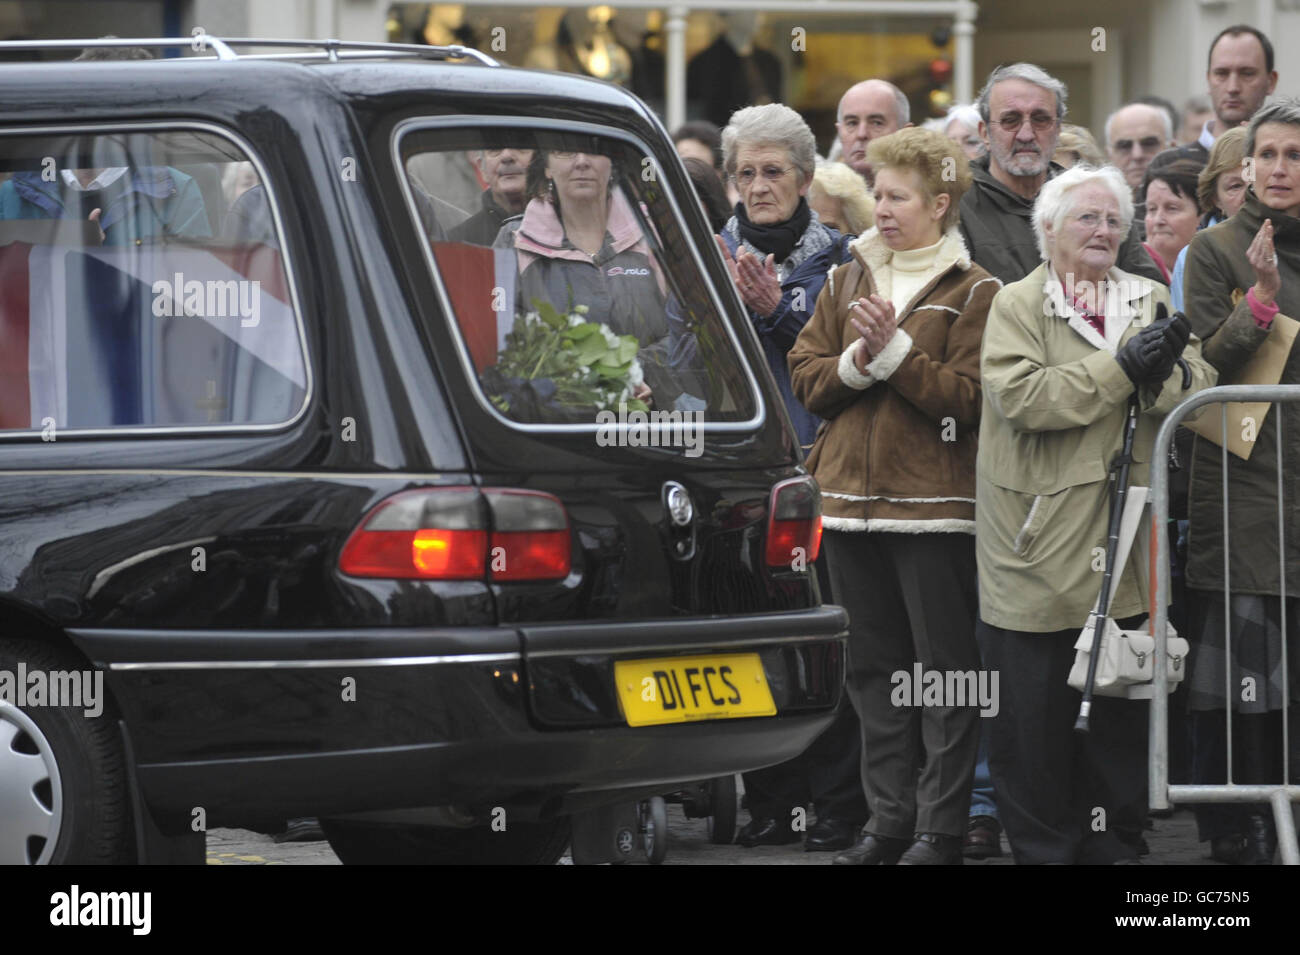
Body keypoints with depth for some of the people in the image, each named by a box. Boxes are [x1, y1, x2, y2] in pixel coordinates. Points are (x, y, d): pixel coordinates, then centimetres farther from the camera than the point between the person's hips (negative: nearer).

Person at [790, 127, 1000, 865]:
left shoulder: (973, 293, -3)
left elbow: (968, 397, -13)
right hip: (854, 498, 6)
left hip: (934, 503, -6)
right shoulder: (850, 281, 14)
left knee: (945, 667, -3)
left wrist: (896, 348, -17)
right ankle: (890, 819, 15)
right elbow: (806, 378, 8)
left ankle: (942, 826, 0)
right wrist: (858, 360, -10)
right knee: (876, 666, 9)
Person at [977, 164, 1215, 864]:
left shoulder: (1151, 302, 14)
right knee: (1033, 715, 0)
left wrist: (1163, 373, -17)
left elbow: (1200, 390, 4)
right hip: (1043, 539, -4)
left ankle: (1113, 844, 18)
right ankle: (1041, 848, 9)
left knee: (1124, 713, 8)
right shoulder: (1016, 306, 0)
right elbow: (1020, 397, -16)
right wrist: (1118, 369, -18)